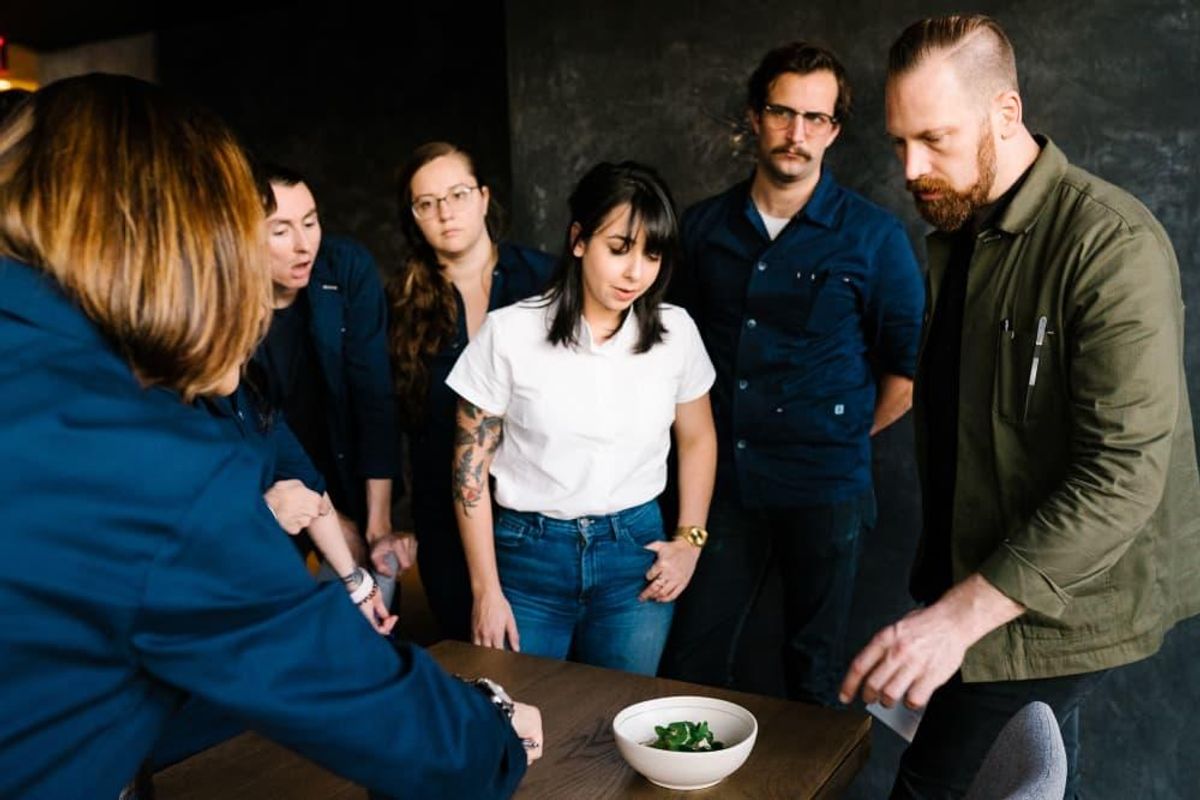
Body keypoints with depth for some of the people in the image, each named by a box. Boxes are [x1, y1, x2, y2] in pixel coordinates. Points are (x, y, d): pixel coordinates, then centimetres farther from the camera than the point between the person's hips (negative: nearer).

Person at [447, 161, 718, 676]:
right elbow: (471, 468, -6)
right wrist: (486, 592, -5)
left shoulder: (675, 332, -3)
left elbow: (697, 439, 12)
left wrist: (690, 541, 3)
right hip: (529, 554, -2)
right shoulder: (509, 332, -11)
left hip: (635, 554, 2)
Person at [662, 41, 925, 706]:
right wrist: (706, 437, 11)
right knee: (691, 667, 10)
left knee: (814, 673, 13)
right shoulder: (704, 226, 5)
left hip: (823, 492, -3)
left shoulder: (874, 235, -5)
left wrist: (845, 440, 5)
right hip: (723, 481, 3)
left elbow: (909, 365, 1)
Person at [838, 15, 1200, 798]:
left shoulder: (1113, 245, -21)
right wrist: (945, 582, 13)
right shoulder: (956, 232, 6)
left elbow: (1124, 476, -27)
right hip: (975, 581, 8)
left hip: (1059, 607, -7)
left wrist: (960, 614, -32)